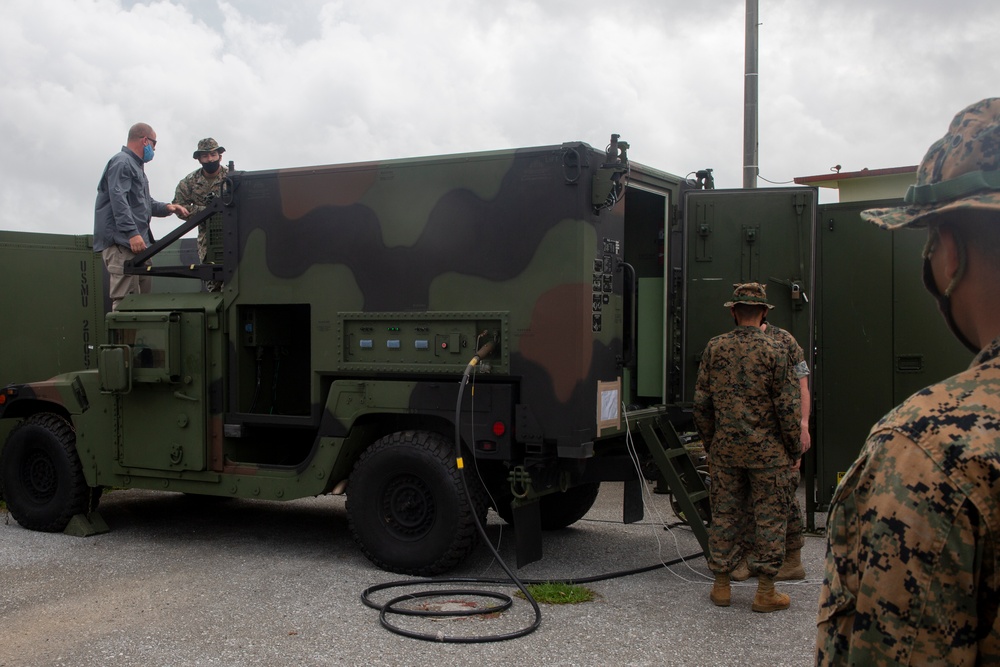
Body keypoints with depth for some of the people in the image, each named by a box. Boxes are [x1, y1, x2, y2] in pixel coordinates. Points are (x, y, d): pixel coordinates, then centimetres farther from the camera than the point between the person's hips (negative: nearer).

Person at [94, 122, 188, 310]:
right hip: (121, 243, -11)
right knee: (125, 300, -15)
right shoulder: (122, 163, -6)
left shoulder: (136, 166, 27)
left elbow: (145, 202, 33)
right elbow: (118, 200, -18)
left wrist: (167, 208, 14)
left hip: (137, 244, 11)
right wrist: (132, 233, -26)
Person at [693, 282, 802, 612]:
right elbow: (788, 405, -8)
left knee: (724, 514, 11)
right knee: (769, 517, 5)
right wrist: (793, 448, 3)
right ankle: (765, 591, 9)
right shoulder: (773, 350, -8)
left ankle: (721, 585, 18)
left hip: (725, 448, 3)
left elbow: (701, 402, 6)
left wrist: (710, 442, 17)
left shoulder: (715, 348, 1)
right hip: (766, 449, -3)